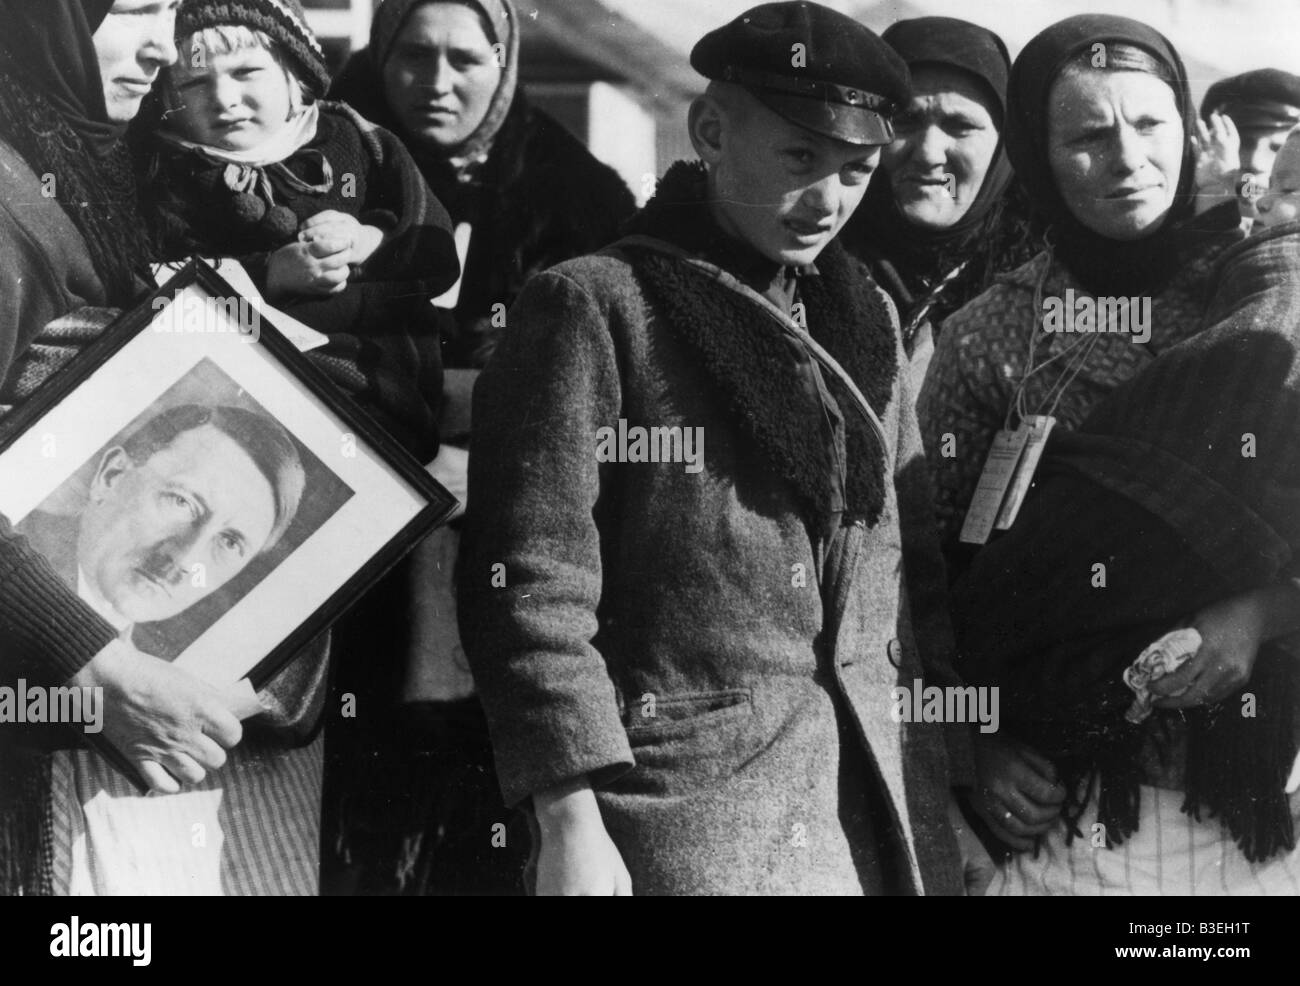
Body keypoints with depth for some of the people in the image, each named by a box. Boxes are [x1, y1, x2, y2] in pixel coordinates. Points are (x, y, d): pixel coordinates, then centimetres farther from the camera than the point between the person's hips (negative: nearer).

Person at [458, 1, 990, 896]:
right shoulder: (594, 307, -5)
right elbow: (534, 579, -10)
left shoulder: (866, 318, 14)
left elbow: (917, 564, 14)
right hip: (681, 804, -5)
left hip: (886, 806, 6)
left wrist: (948, 787, 8)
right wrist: (568, 820, -16)